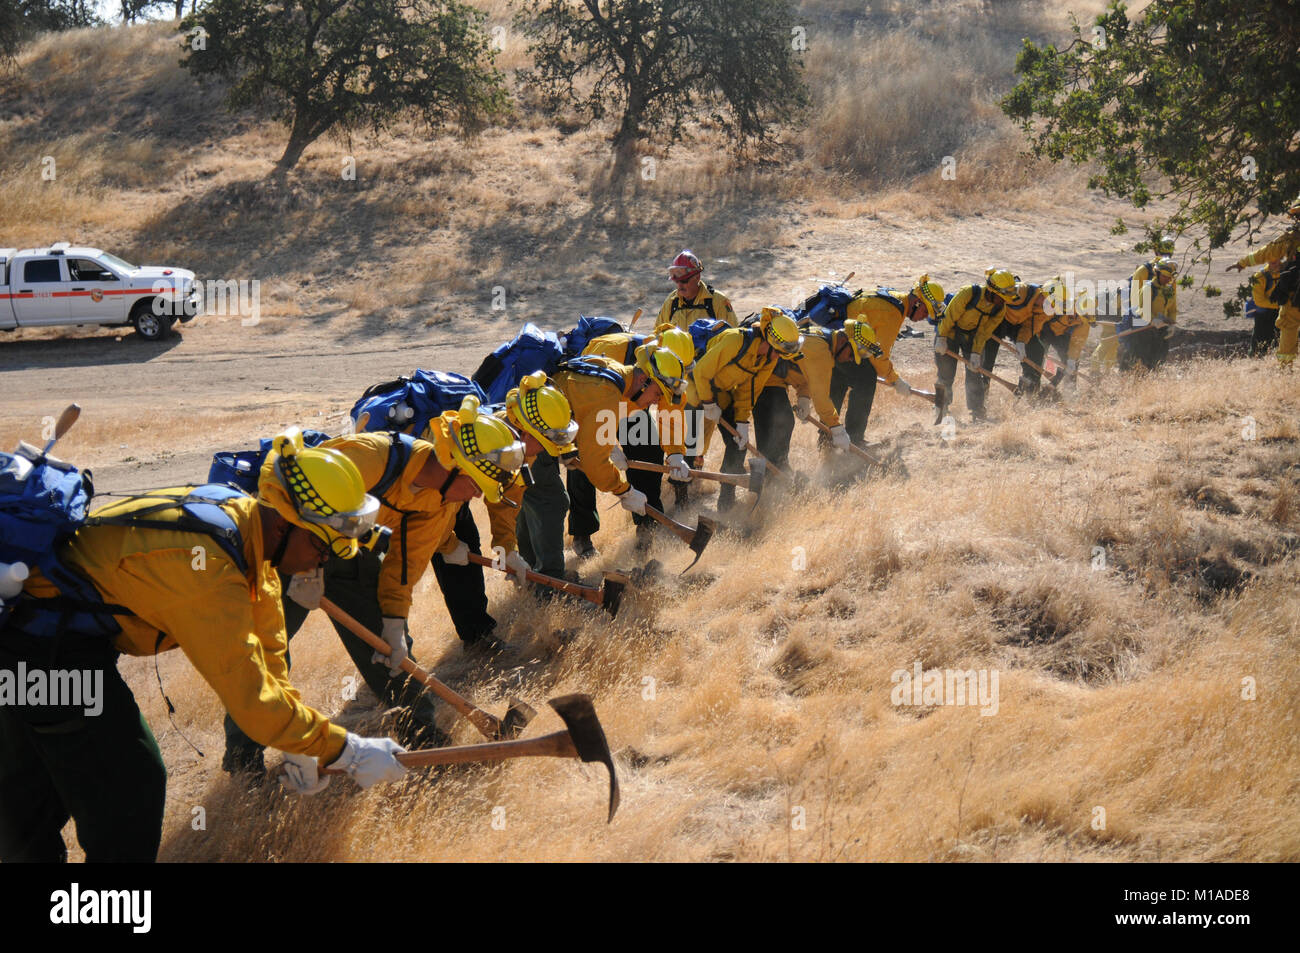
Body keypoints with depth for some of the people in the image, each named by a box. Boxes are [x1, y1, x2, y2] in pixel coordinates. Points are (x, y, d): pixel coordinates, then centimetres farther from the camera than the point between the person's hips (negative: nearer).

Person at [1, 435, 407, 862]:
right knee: (129, 790, -7)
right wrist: (345, 751, -23)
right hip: (48, 646, -10)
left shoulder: (238, 513, -4)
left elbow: (266, 647, 3)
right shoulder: (208, 564, -33)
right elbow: (250, 694, -30)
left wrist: (298, 748, 4)